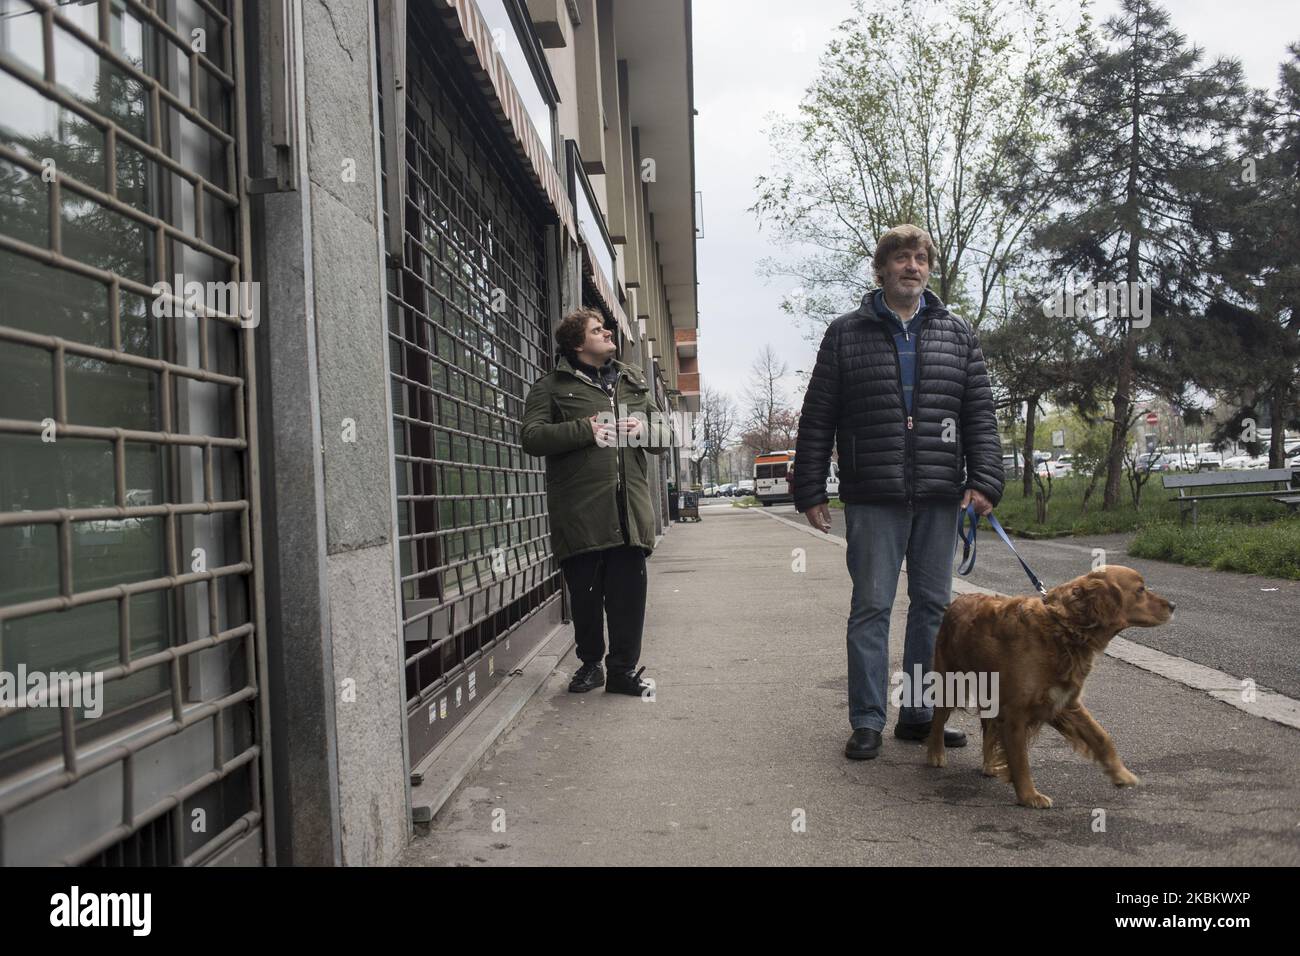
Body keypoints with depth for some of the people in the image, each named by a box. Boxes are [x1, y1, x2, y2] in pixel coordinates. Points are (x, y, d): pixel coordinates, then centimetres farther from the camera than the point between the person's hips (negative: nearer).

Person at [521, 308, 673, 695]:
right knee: (585, 594, 5)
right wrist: (584, 430, -14)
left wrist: (645, 428, -2)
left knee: (630, 592, 1)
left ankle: (624, 668, 14)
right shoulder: (552, 386, 6)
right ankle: (590, 665, 22)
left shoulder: (634, 380, 21)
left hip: (631, 511, 3)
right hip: (580, 513, -3)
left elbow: (665, 435, 21)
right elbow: (531, 436, -6)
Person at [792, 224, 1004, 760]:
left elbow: (980, 414, 9)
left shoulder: (956, 335, 12)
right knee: (871, 607, -1)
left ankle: (918, 715, 20)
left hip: (940, 498, 3)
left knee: (933, 606, 9)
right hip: (873, 499, -3)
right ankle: (867, 721, 7)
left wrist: (984, 480, -3)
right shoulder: (846, 333, 5)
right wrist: (811, 491, -2)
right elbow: (817, 419, 3)